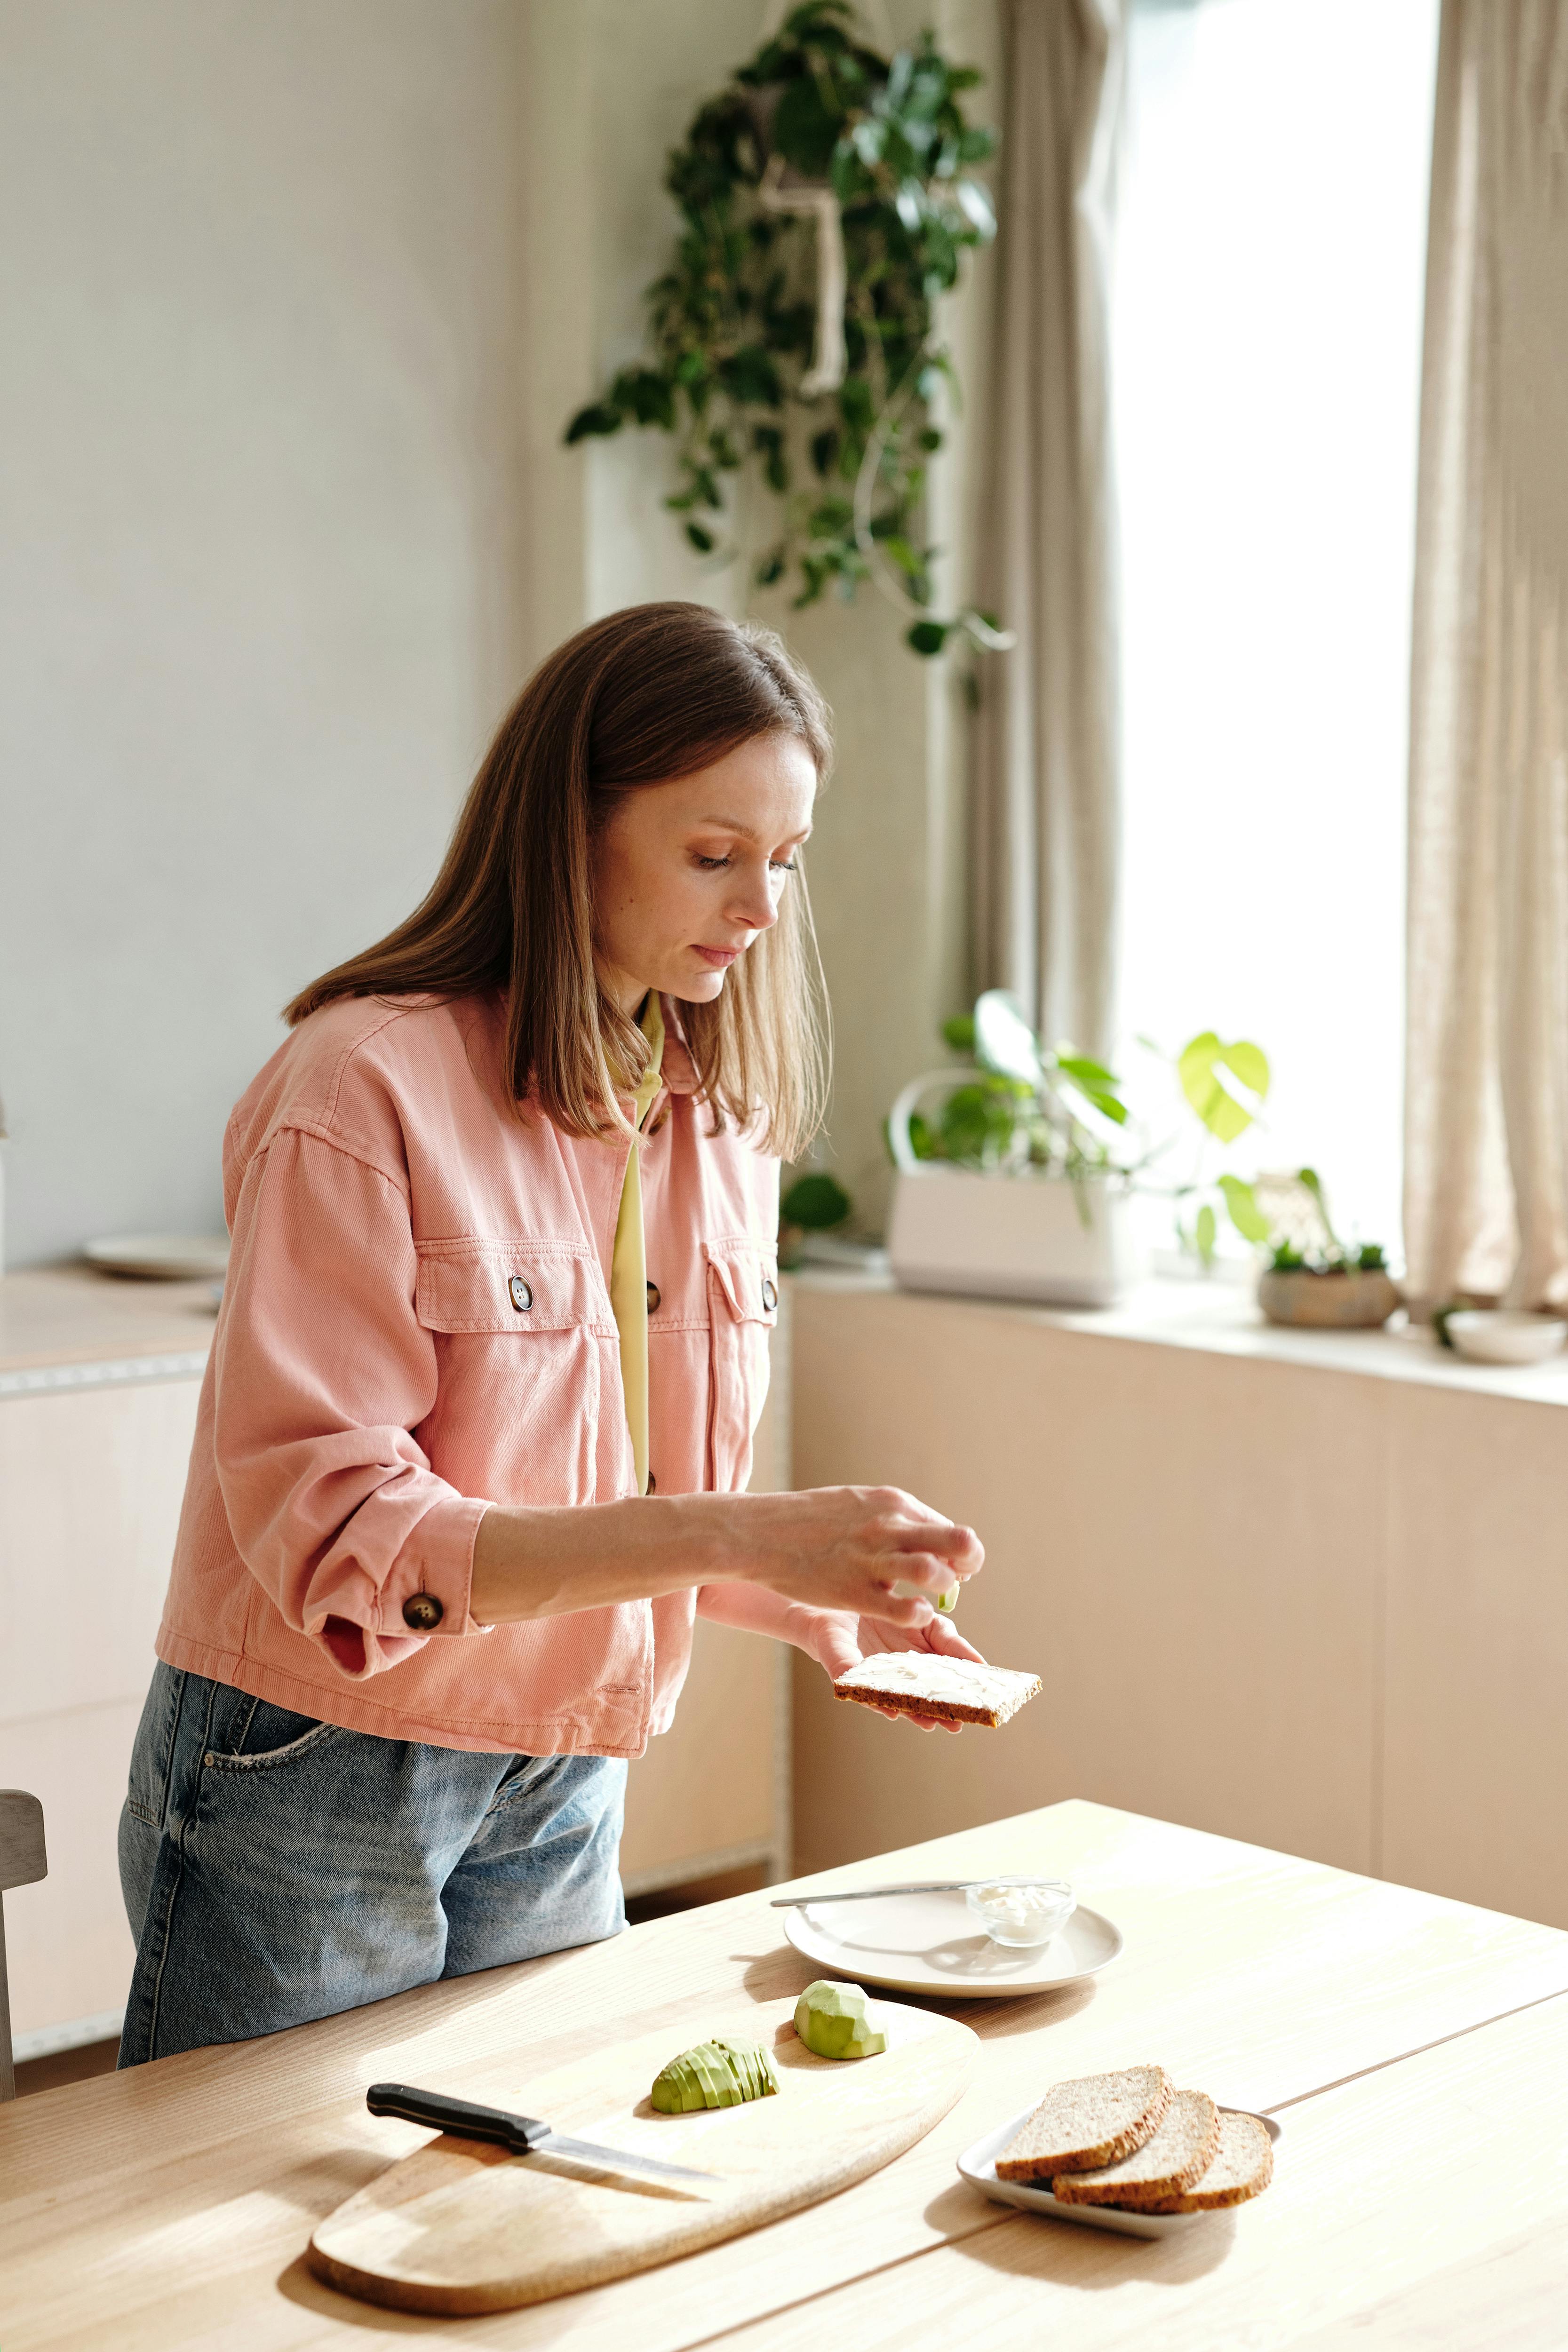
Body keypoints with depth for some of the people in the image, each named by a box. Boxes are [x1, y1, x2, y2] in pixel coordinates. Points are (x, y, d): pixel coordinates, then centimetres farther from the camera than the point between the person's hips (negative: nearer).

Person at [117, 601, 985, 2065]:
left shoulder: (720, 1120, 4)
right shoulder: (366, 1087, -19)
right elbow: (335, 1532, -25)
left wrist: (827, 1607, -7)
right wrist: (738, 1535, -32)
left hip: (562, 1803, 6)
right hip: (312, 1795, -6)